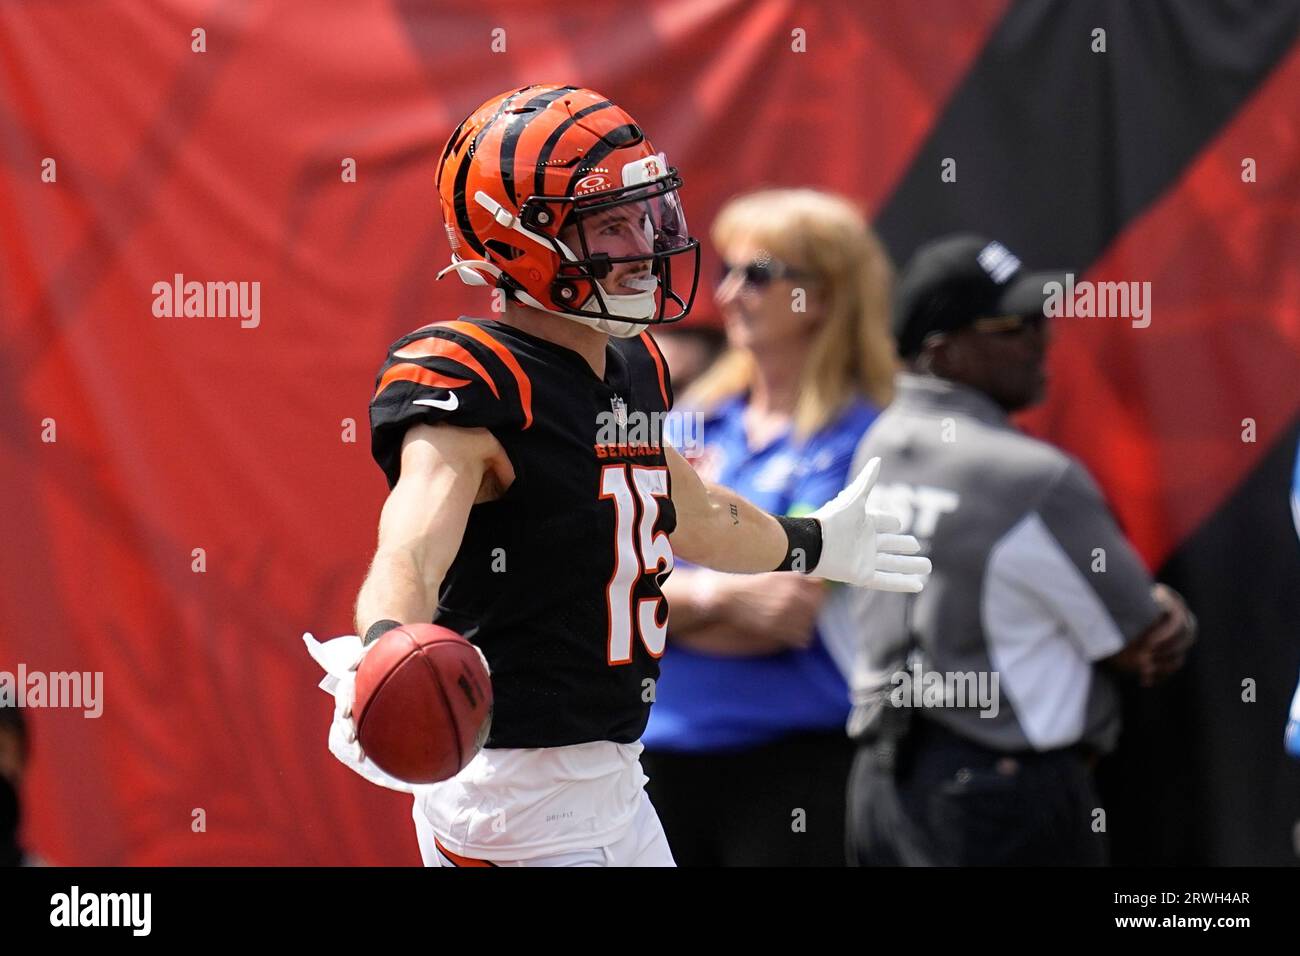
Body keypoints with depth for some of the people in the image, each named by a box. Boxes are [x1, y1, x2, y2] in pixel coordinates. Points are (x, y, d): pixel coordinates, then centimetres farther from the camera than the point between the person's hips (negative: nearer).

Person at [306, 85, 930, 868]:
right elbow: (411, 552, -36)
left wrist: (814, 546, 46)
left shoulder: (635, 370, 10)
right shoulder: (469, 388, -19)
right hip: (515, 798, -9)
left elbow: (691, 517, 30)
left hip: (616, 785, 9)